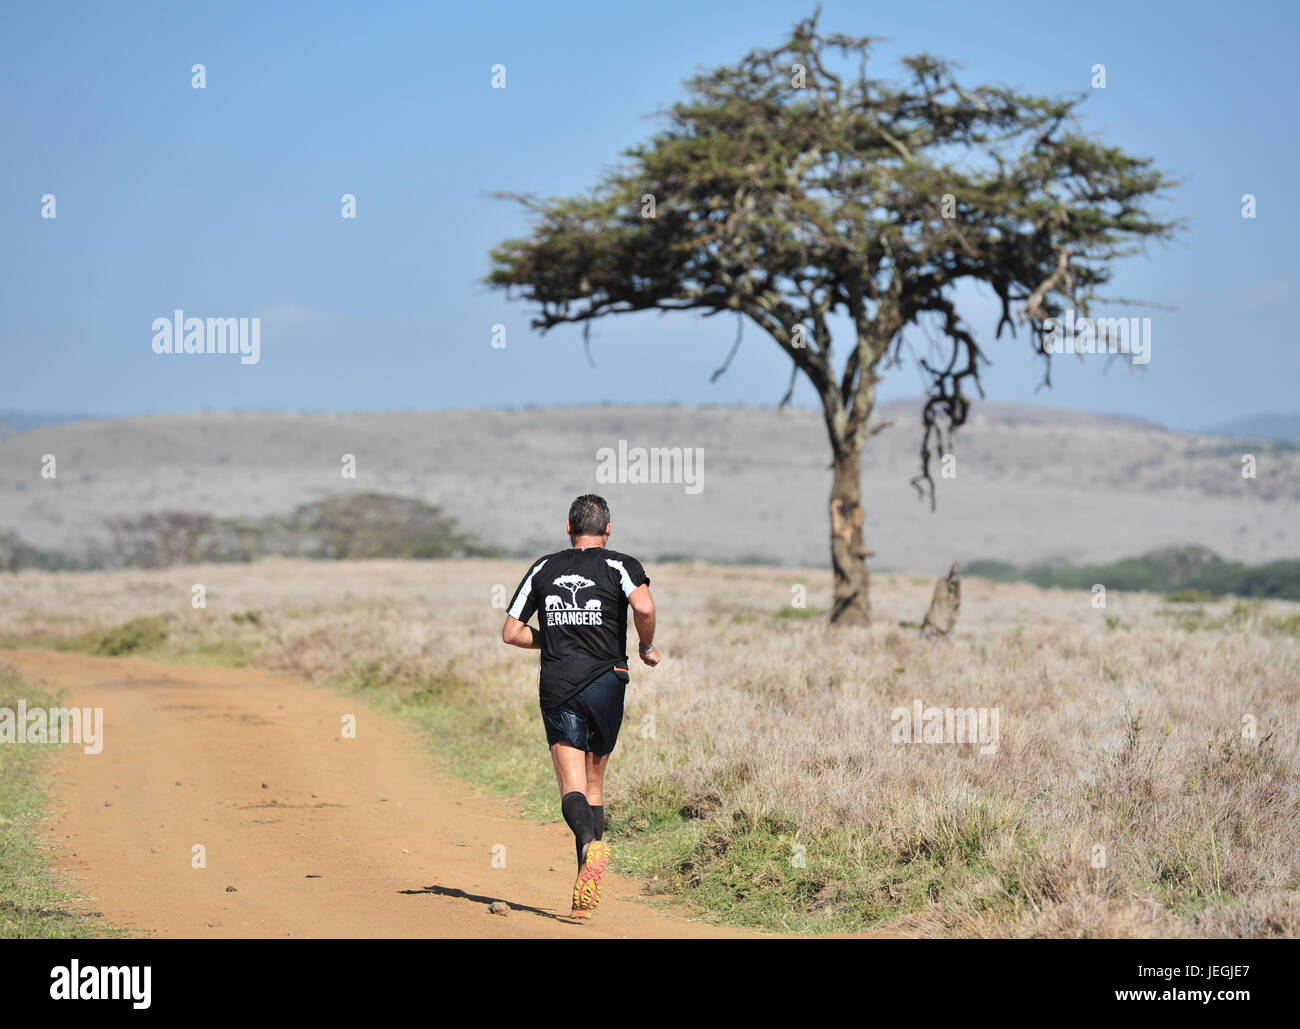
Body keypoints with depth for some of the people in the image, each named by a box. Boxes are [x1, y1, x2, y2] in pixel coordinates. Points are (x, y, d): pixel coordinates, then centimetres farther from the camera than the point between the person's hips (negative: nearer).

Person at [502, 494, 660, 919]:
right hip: (605, 684, 0)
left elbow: (511, 633, 11)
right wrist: (648, 648, -2)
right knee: (594, 784, 12)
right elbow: (644, 607, -19)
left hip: (557, 688, 0)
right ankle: (585, 895, 8)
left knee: (572, 788, -5)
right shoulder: (619, 565, 2)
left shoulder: (544, 568, 11)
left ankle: (590, 843, -38)